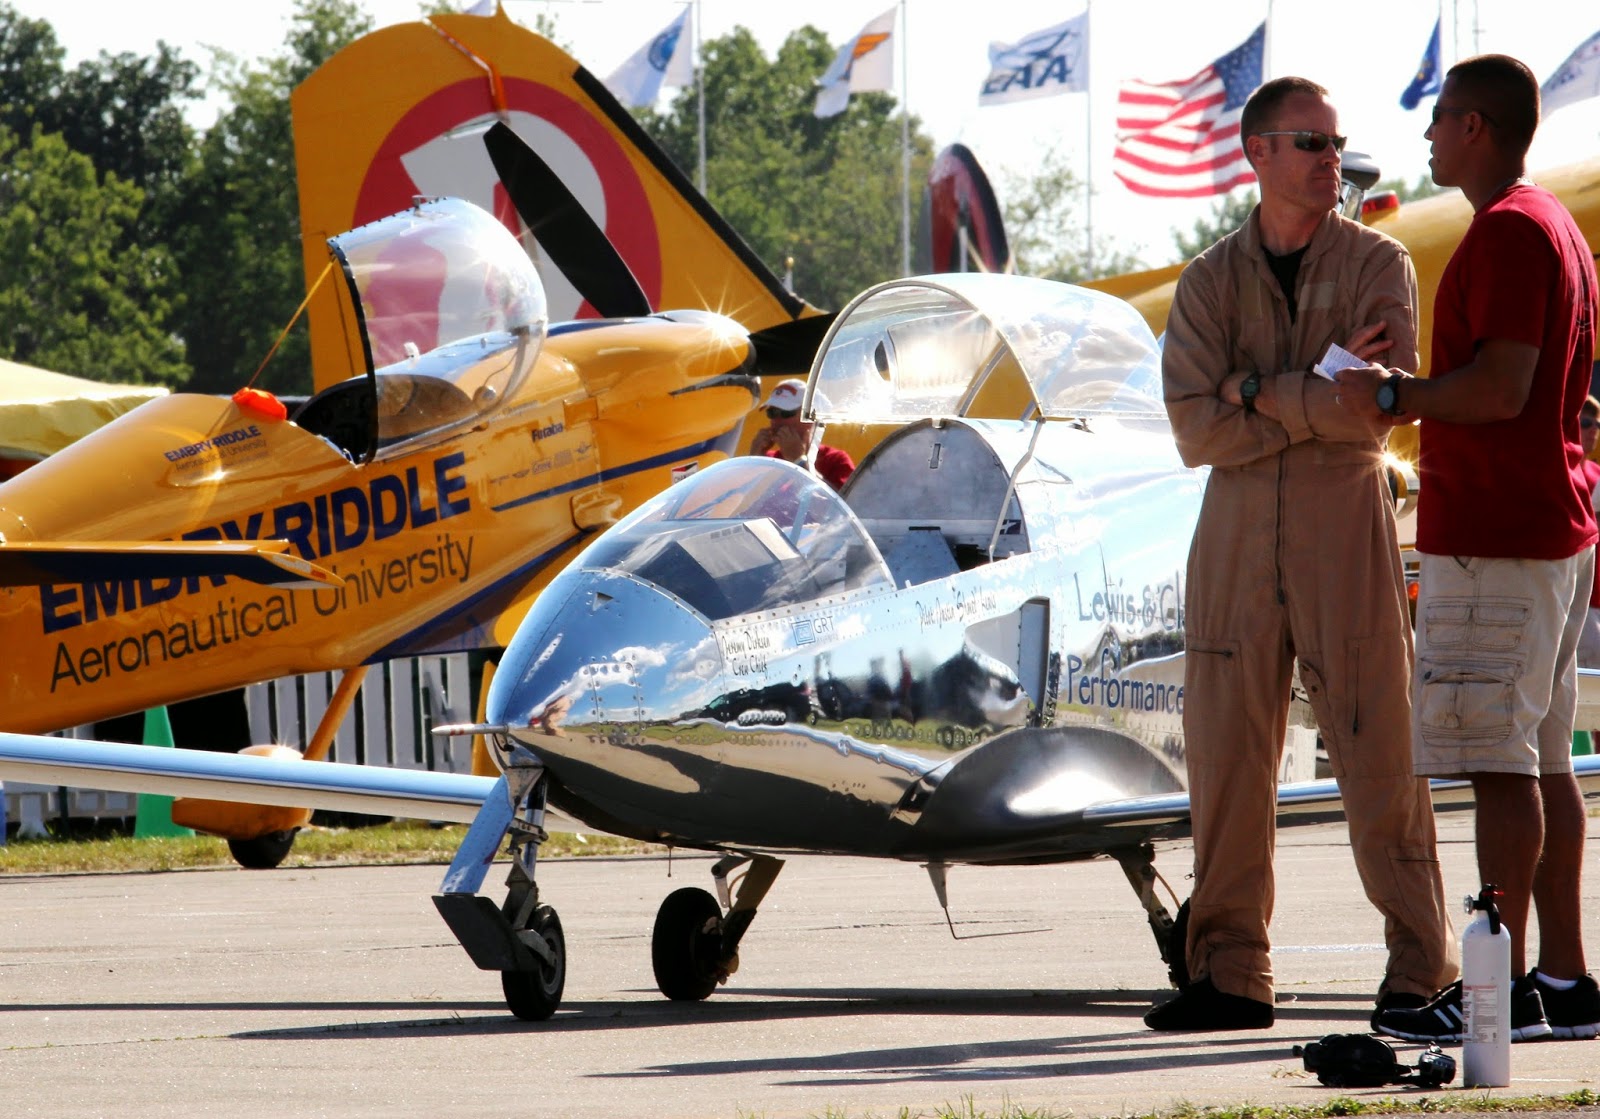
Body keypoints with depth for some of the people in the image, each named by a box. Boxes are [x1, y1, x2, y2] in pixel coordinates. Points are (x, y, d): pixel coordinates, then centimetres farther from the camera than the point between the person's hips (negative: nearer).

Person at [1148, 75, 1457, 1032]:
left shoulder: (1378, 264, 2)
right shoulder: (1210, 282, 7)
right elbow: (1196, 430, -5)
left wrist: (1259, 393, -10)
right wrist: (1324, 395, -11)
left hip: (1346, 526, -3)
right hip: (1237, 531, 3)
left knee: (1379, 749, -5)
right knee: (1227, 751, 2)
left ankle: (1423, 969, 1)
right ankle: (1232, 976, 8)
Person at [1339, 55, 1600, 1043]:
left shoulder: (1510, 232, -14)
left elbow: (1502, 387, -23)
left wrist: (1394, 397, -12)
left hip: (1494, 543, -10)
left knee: (1499, 760, -9)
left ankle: (1503, 988, -10)